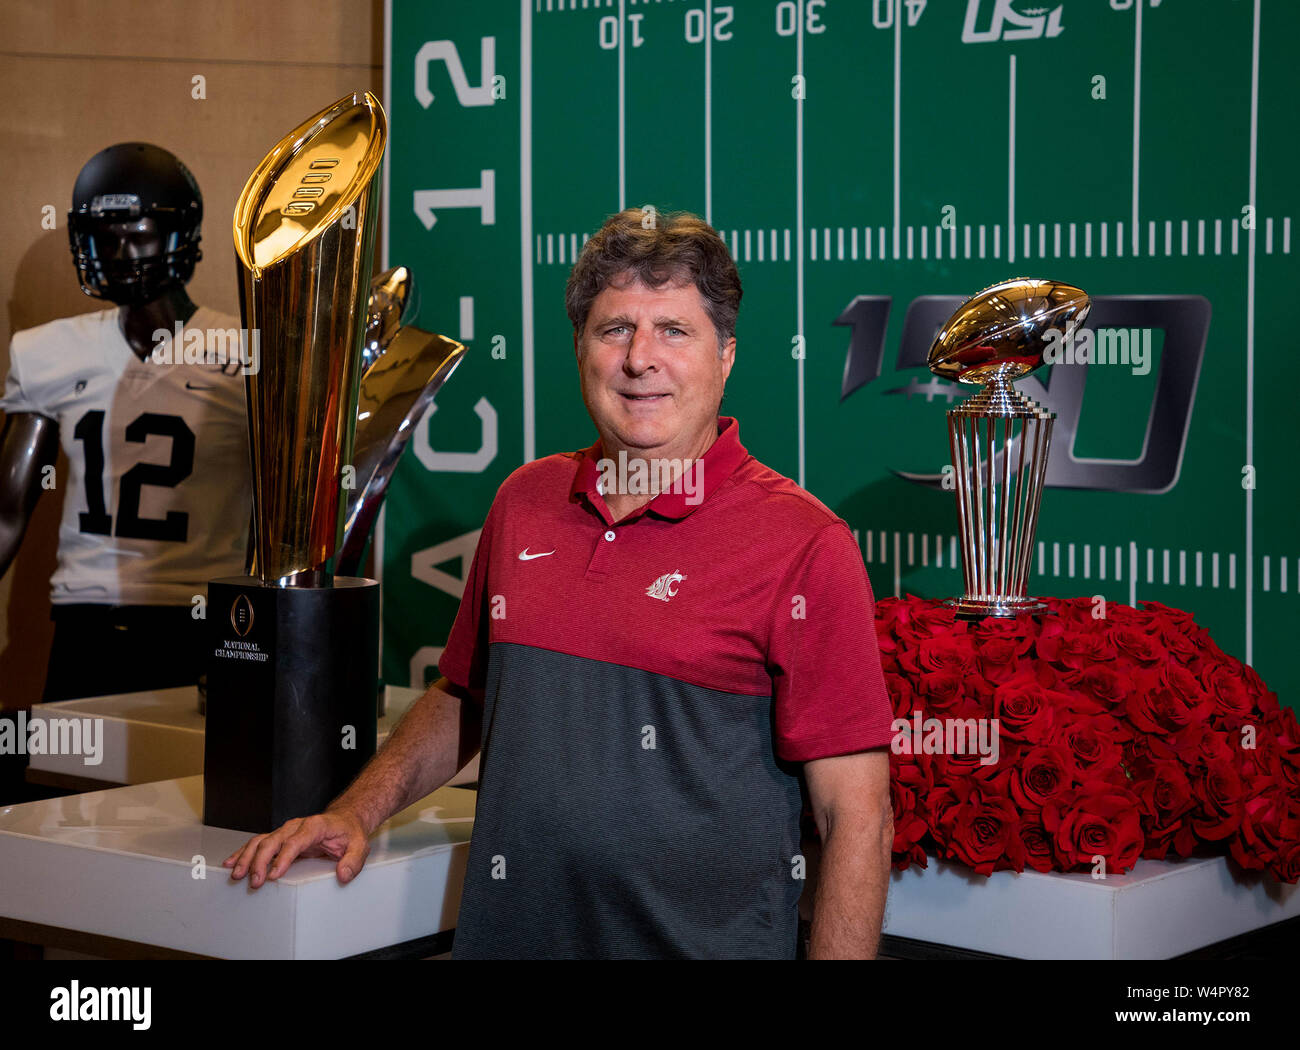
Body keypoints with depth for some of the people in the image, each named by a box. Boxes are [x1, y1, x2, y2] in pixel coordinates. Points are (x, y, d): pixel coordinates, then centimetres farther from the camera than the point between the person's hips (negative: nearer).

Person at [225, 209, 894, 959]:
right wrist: (356, 815, 9)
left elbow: (858, 817, -13)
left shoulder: (803, 544, -11)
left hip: (703, 940, -5)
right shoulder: (525, 501, 7)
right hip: (506, 931, 5)